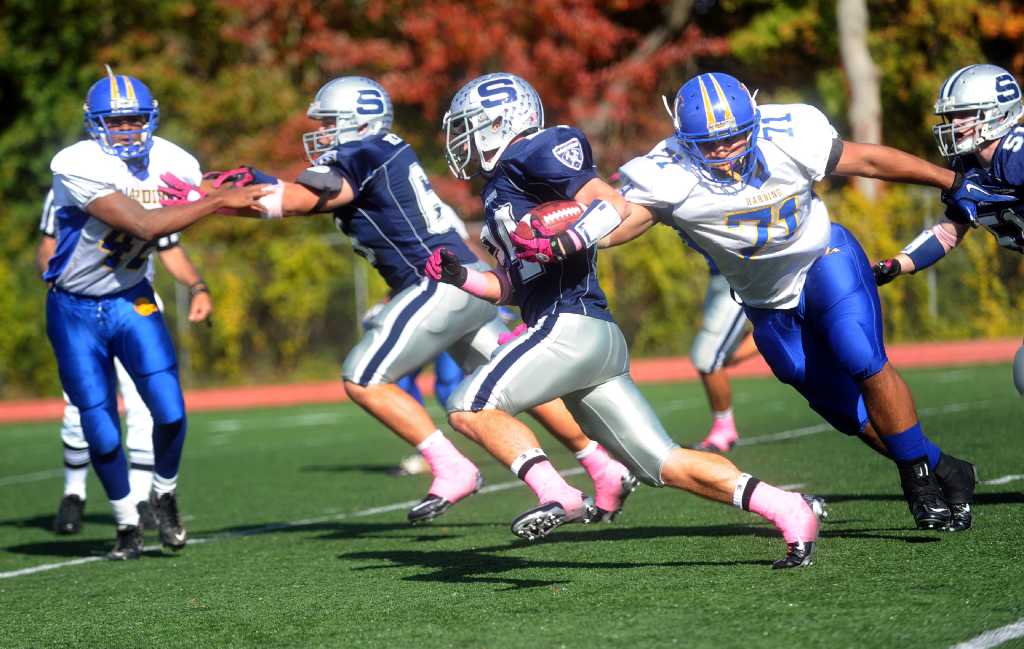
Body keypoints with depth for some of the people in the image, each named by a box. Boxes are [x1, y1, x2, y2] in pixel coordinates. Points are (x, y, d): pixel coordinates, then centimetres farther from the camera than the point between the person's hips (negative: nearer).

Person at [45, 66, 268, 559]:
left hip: (132, 300, 3)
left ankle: (164, 496, 16)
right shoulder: (77, 167, -26)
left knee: (170, 413, -12)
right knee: (102, 434, 0)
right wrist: (219, 201, -33)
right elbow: (144, 225, -33)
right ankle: (127, 522, 23)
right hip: (75, 310, -3)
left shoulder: (174, 164, -8)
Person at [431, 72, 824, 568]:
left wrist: (559, 244, -24)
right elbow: (510, 285, 29)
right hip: (600, 341, 9)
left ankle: (555, 496, -21)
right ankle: (783, 508, -3)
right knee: (663, 463, 3)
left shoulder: (530, 155, -2)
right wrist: (460, 276, 14)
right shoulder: (499, 189, 26)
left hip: (571, 325, -9)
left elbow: (616, 209, -11)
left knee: (468, 407, -10)